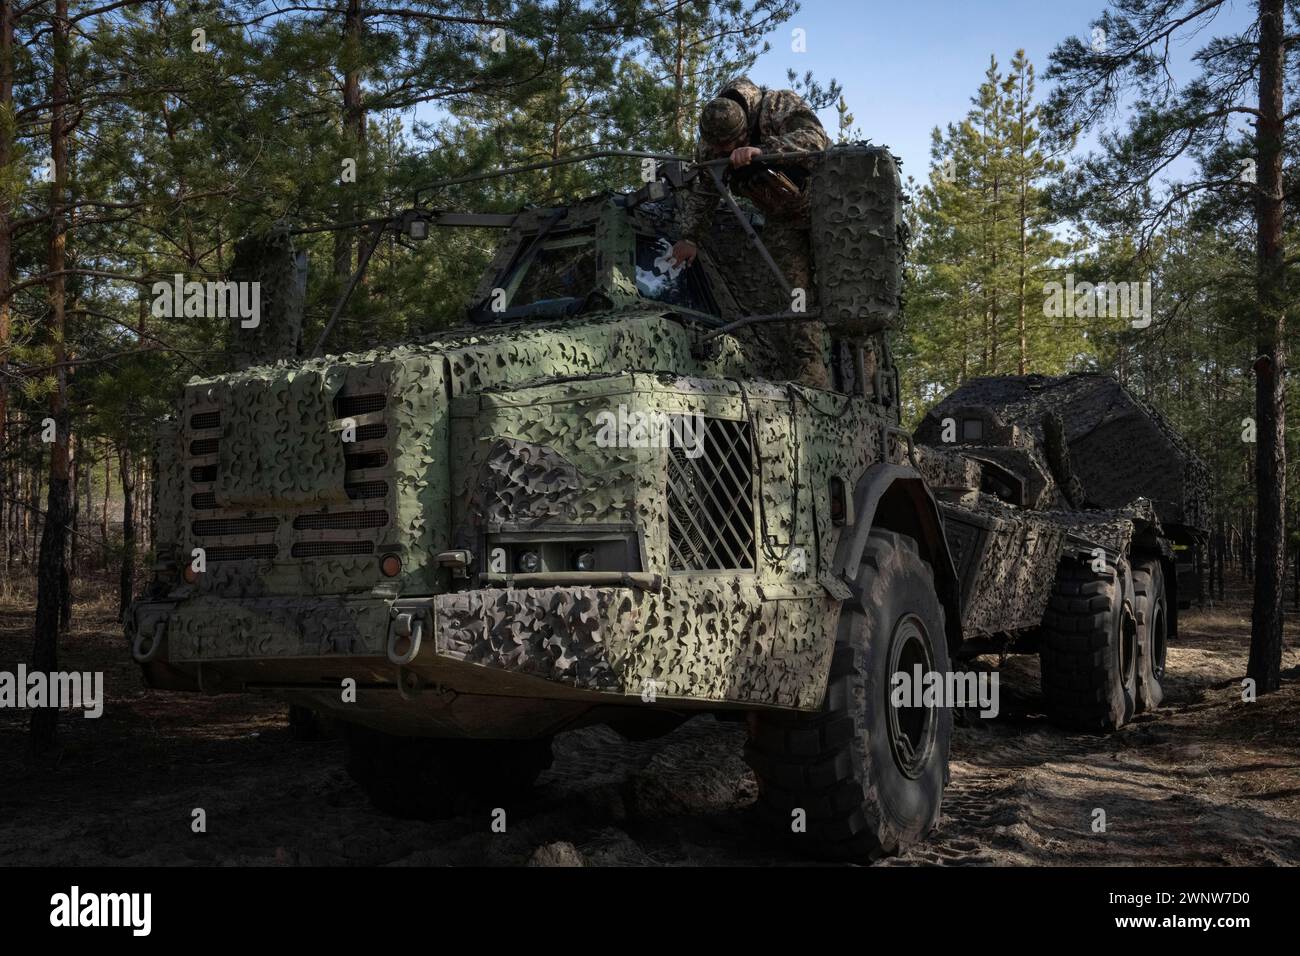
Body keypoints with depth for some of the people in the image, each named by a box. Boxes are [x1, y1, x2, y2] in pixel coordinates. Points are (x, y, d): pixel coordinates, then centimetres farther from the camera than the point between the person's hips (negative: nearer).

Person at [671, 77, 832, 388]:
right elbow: (701, 193, 3)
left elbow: (814, 139, -43)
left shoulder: (782, 106, -26)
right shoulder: (709, 146, -10)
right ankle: (810, 380, -15)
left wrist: (763, 150, -53)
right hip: (782, 221, 4)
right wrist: (690, 236, -4)